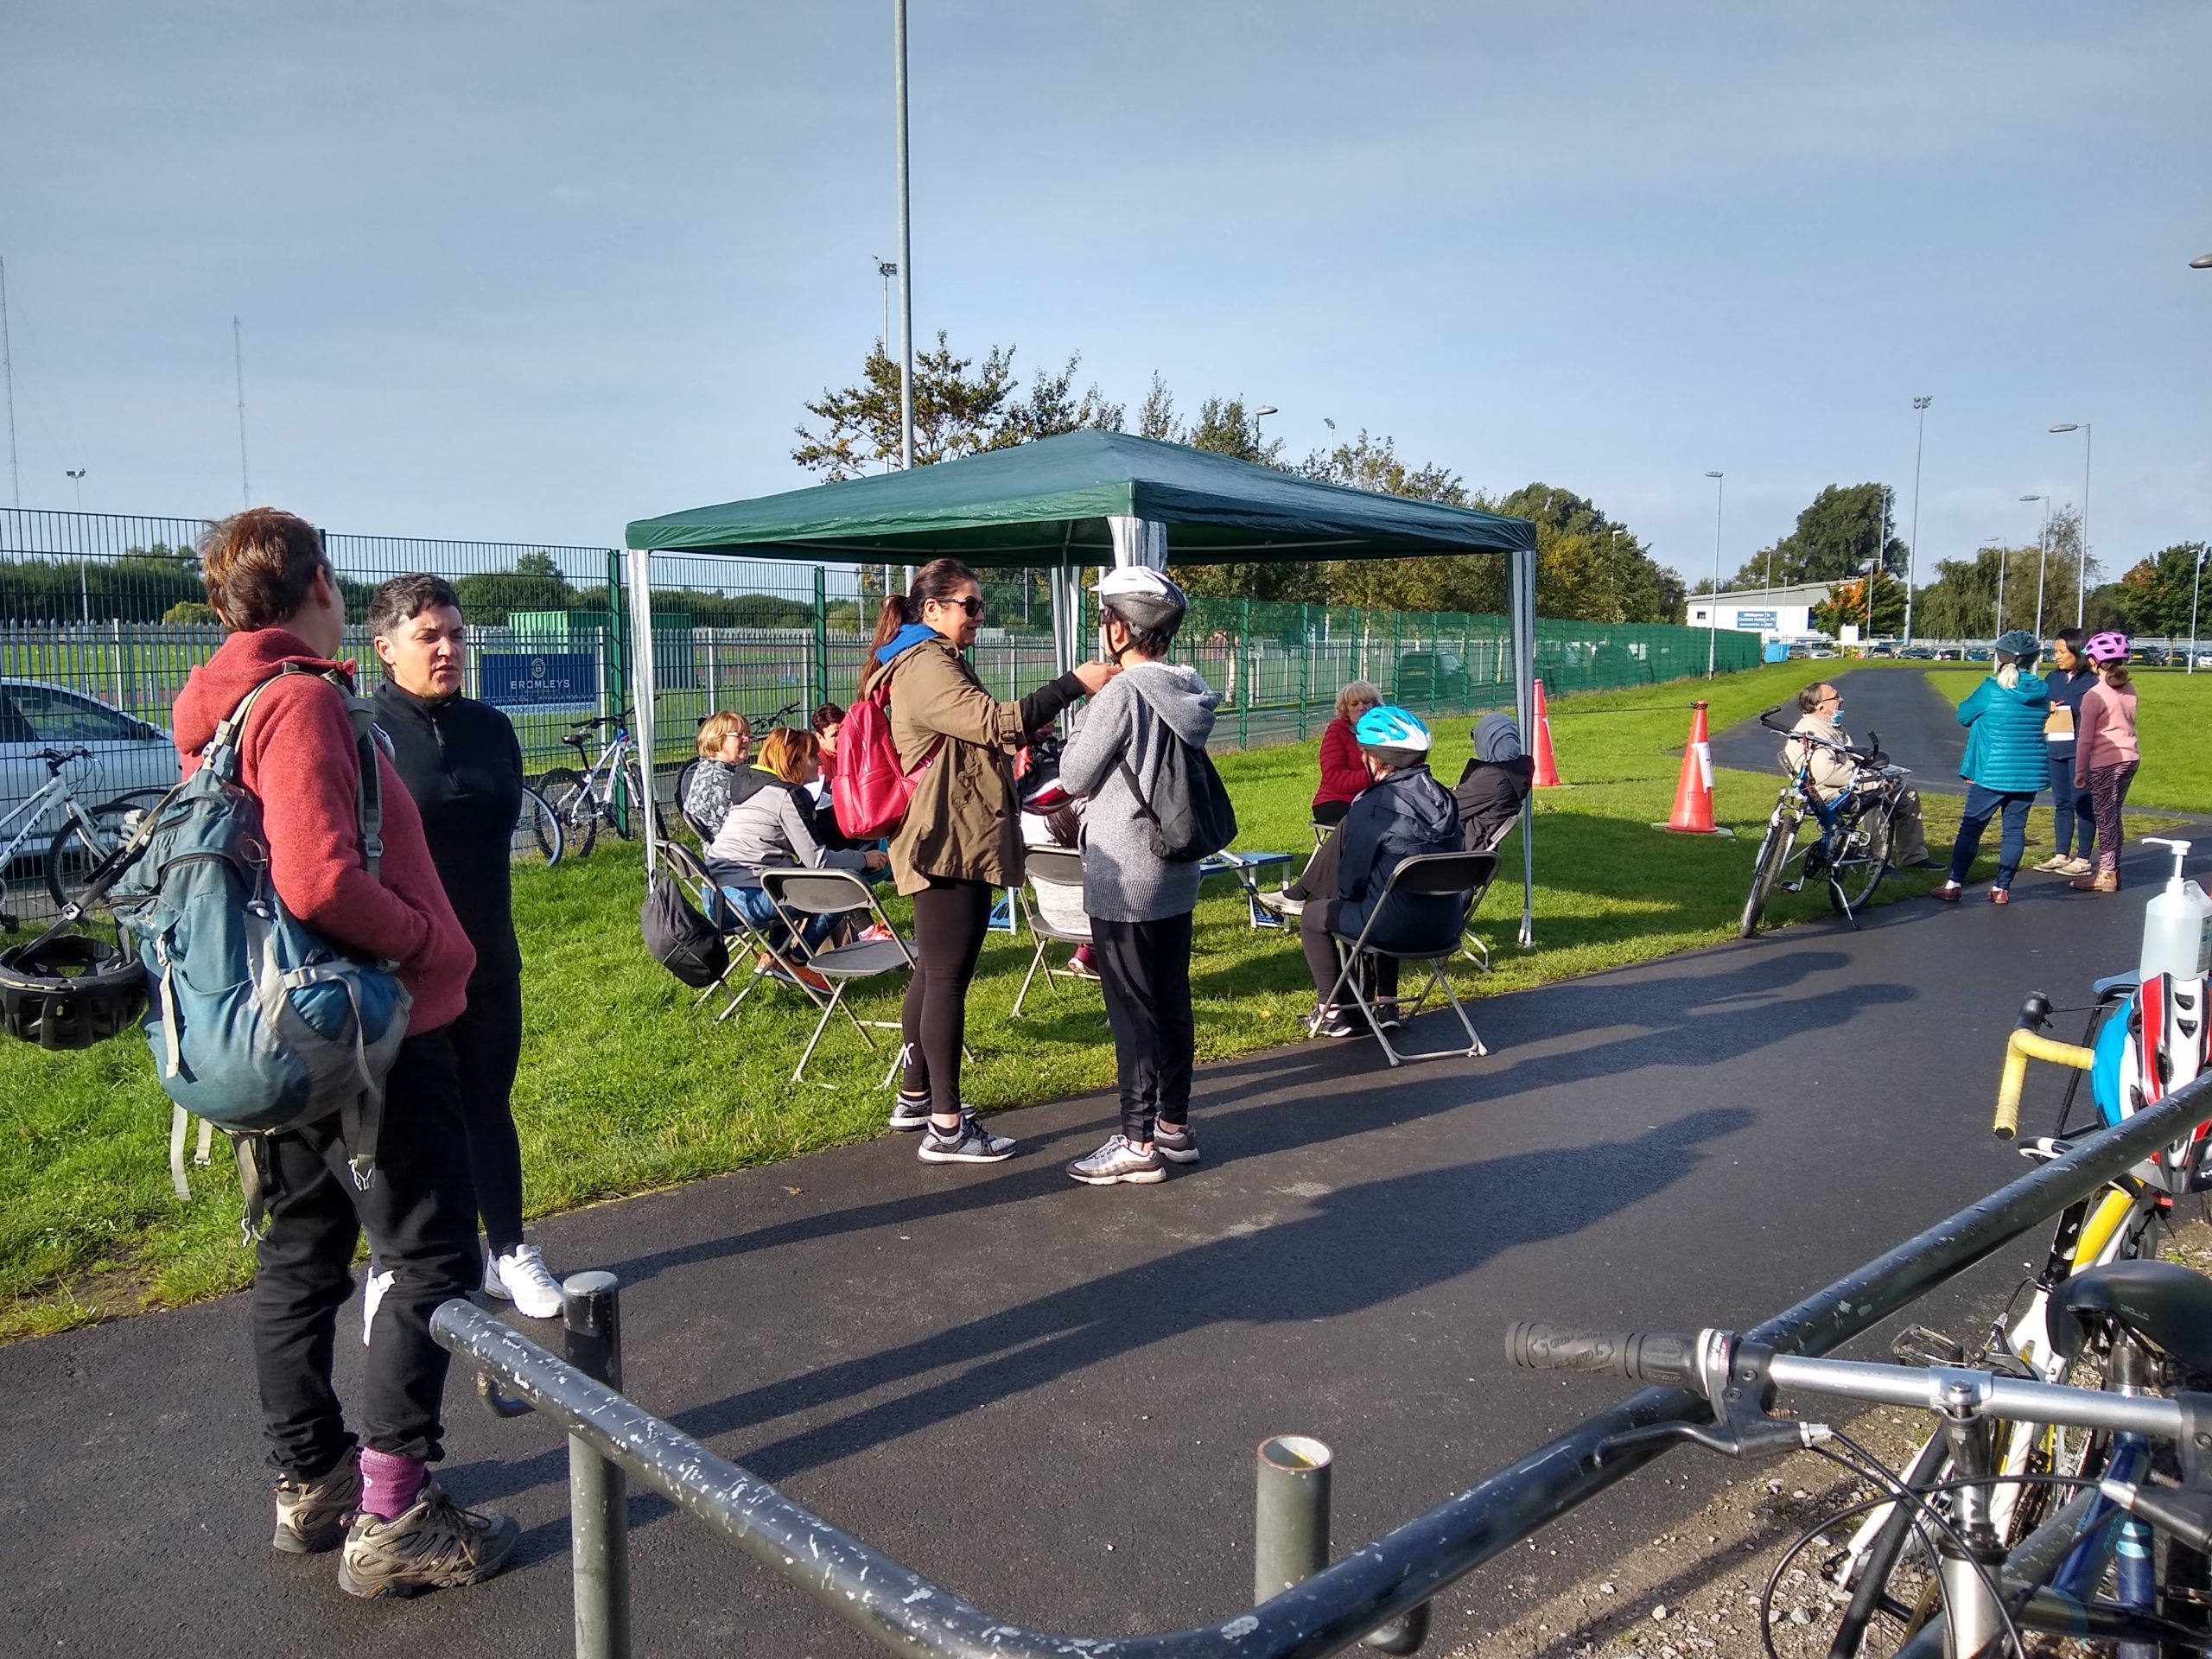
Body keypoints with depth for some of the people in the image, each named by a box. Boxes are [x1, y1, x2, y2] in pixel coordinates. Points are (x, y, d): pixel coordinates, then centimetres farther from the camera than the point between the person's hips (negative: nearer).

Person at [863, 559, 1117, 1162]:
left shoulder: (934, 661, 21)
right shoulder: (926, 667, -14)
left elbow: (979, 735, 26)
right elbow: (995, 724, -25)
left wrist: (1024, 729, 10)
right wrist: (1074, 683, -24)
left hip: (950, 844, 11)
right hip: (949, 846, -11)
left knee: (934, 973, 17)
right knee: (948, 978, -8)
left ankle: (916, 1096, 29)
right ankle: (946, 1128, -4)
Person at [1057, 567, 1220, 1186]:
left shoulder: (1122, 694, -18)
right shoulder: (1190, 693, 6)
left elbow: (1074, 777, -10)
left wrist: (1085, 712, 3)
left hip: (1123, 880, -8)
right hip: (1177, 875, 8)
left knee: (1132, 1010, -1)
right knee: (1172, 1001, 14)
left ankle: (1138, 1143, 6)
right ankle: (1175, 1126, 24)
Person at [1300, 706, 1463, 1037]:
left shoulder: (1372, 805, -14)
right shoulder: (1443, 799, 5)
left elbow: (1351, 881, -9)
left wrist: (1343, 896, 14)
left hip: (1397, 928, -7)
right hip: (1445, 928, 7)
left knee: (1313, 915, 17)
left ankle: (1331, 1012, 16)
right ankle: (1386, 1005, 35)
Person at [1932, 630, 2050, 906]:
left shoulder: (1991, 689, -11)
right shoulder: (2042, 692, 1)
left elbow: (1964, 715, 2)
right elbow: (2043, 722, 17)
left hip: (1992, 772, -4)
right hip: (2029, 774, 4)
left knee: (1971, 827, 3)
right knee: (2015, 829, 8)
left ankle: (1954, 885, 4)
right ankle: (2002, 888, 10)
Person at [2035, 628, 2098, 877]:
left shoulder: (2091, 681, -9)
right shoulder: (2052, 678, 11)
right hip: (2055, 749, 7)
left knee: (2081, 803, 0)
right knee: (2061, 803, 12)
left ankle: (2083, 859, 7)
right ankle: (2061, 855, 20)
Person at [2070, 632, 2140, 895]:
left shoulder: (2095, 695, -13)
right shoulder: (2129, 691, 8)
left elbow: (2086, 739, -10)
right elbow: (2128, 723, 17)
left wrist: (2080, 772, -3)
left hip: (2106, 762, -7)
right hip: (2131, 757, 7)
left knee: (2105, 817, 0)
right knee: (2113, 816, 15)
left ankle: (2106, 875, 3)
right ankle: (2112, 869, 20)